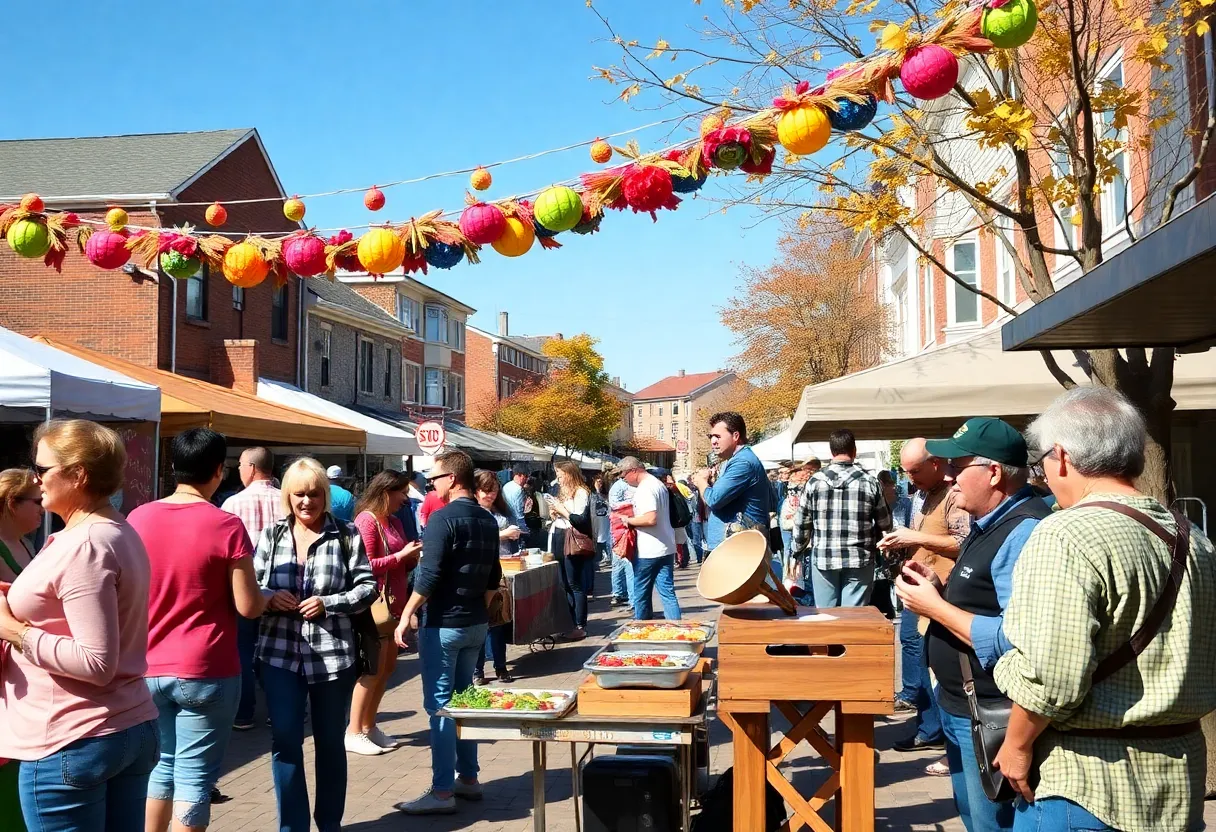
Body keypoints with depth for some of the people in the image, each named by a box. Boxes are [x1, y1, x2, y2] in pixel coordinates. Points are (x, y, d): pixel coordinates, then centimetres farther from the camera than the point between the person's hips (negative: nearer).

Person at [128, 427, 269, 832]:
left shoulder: (138, 518, 0)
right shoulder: (226, 525, -14)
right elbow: (247, 606, -12)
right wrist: (272, 598, 8)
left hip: (147, 669, 5)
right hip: (205, 672, -5)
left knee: (163, 764, 20)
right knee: (194, 776, 3)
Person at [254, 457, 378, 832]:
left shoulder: (347, 535, -2)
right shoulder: (272, 535, 4)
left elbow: (367, 586, -2)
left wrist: (328, 603, -16)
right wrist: (269, 599, -13)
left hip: (332, 655, -1)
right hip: (279, 654, 1)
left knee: (330, 742, 12)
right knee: (285, 742, 3)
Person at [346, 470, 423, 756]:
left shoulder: (394, 522, 13)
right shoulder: (367, 520, -12)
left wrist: (413, 555, 3)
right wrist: (400, 555, -19)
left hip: (395, 602, 9)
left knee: (388, 667, 12)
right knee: (374, 669, -5)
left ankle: (369, 726, 22)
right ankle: (354, 733, 4)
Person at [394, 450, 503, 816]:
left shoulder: (443, 518, -16)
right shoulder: (488, 520, 9)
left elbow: (429, 577, -22)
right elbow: (493, 578, 16)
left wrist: (406, 617, -16)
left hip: (443, 624, -8)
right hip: (476, 623, 8)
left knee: (439, 705, -3)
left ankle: (442, 792, -1)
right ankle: (468, 778, 22)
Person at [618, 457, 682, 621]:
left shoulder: (645, 488, -17)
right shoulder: (658, 484, 14)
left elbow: (650, 519, -28)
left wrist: (628, 520, -13)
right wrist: (632, 517, 17)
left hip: (648, 551, -9)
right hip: (665, 548, 9)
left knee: (641, 595, 5)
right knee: (668, 593, 5)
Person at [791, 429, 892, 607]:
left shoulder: (815, 481, -2)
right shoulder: (869, 482, -3)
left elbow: (801, 522, 3)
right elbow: (884, 523, 4)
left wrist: (798, 548, 21)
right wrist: (873, 543, 25)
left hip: (823, 558, 1)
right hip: (859, 559, -1)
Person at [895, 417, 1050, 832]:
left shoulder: (1025, 532, -23)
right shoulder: (990, 526, 11)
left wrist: (934, 606, -22)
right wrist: (940, 590, 3)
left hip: (991, 720, -11)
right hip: (959, 708, 11)